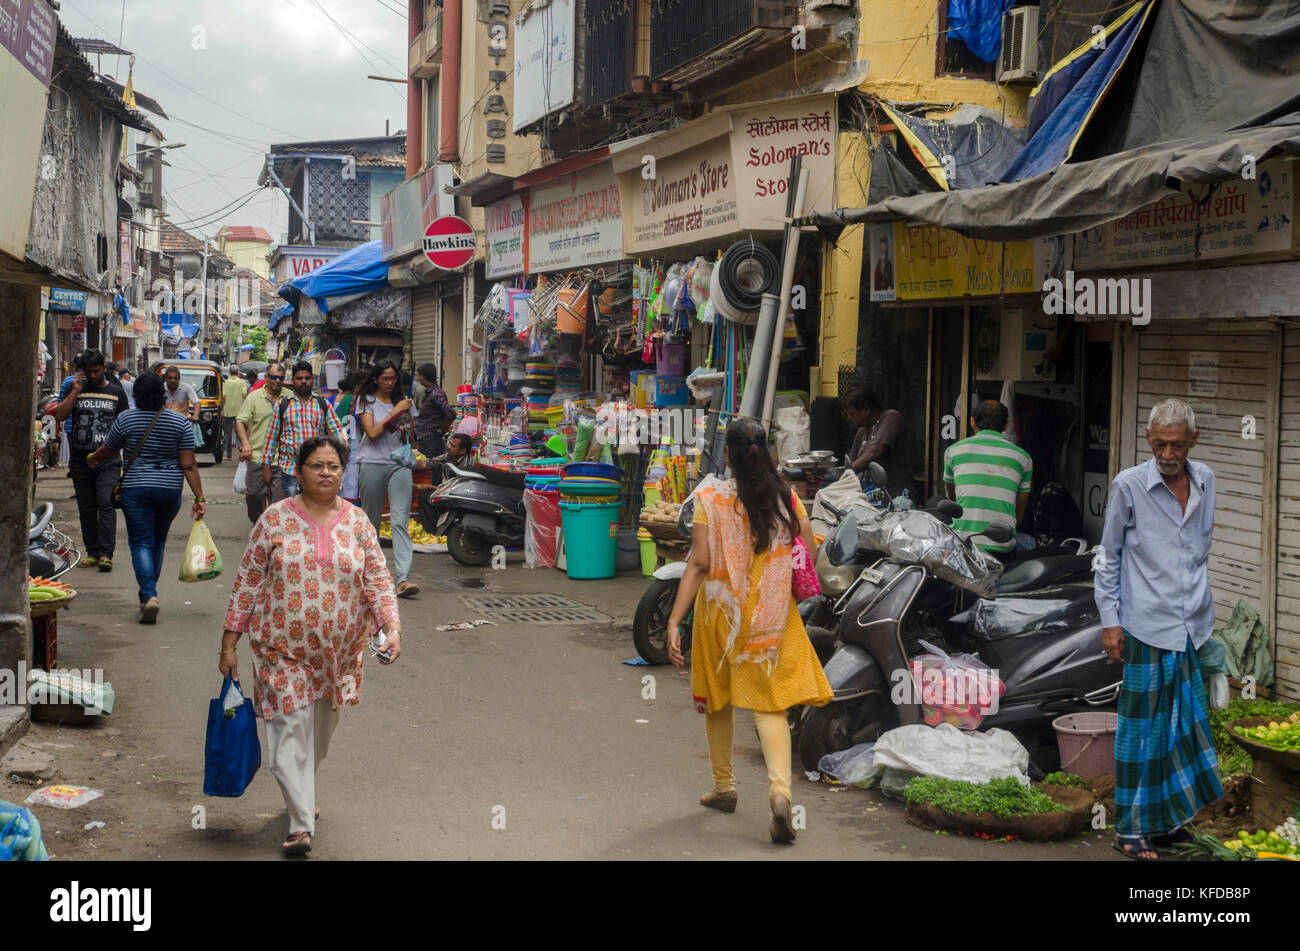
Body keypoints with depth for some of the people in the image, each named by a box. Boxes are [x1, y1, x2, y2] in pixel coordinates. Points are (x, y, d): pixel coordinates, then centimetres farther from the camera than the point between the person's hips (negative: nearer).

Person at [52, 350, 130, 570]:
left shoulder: (116, 392, 8)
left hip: (108, 461, -2)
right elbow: (60, 416, -3)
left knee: (106, 504, -14)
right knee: (86, 509, 7)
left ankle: (106, 554, -17)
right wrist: (76, 391, -9)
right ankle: (92, 552, 15)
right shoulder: (76, 389, 9)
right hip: (80, 459, 2)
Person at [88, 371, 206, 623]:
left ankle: (149, 595, -18)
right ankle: (149, 591, 28)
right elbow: (189, 465, -5)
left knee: (141, 543, -1)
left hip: (136, 489, -2)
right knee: (158, 542, 17)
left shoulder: (125, 419, -4)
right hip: (170, 490, 2)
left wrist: (91, 459, 32)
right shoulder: (179, 422, -1)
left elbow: (107, 452, 10)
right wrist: (200, 498, -3)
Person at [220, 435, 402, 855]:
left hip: (338, 651, 3)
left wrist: (392, 626, -15)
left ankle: (304, 795, 41)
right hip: (283, 647, -2)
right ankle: (301, 825, -3)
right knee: (290, 731, -8)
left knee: (320, 732, 16)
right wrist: (229, 642, -3)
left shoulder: (357, 522, 2)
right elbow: (247, 582, -2)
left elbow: (378, 580, 1)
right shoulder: (276, 519, -4)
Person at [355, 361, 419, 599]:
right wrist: (395, 412, -11)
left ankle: (403, 579, -21)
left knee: (401, 521, -11)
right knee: (371, 521, 6)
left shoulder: (401, 402, 16)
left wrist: (406, 431, -2)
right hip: (373, 464, -2)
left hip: (399, 464, 2)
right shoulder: (366, 401, 4)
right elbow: (372, 432, -9)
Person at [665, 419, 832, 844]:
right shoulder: (787, 498, -3)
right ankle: (780, 789, -18)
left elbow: (699, 565, -16)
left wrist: (674, 621, -15)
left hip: (721, 611, -1)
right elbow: (809, 559, -2)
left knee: (718, 697, 18)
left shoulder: (711, 498, -10)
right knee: (769, 703, 3)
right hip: (772, 615, 1)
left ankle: (724, 787, 30)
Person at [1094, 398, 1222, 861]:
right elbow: (1108, 557, -1)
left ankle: (1166, 818, 23)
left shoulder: (1205, 480, 6)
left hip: (1195, 628, 5)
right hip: (1148, 630, -5)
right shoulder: (1128, 486, -8)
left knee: (1185, 723, 10)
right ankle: (1132, 829, 10)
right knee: (1143, 728, 0)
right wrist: (1109, 621, -3)